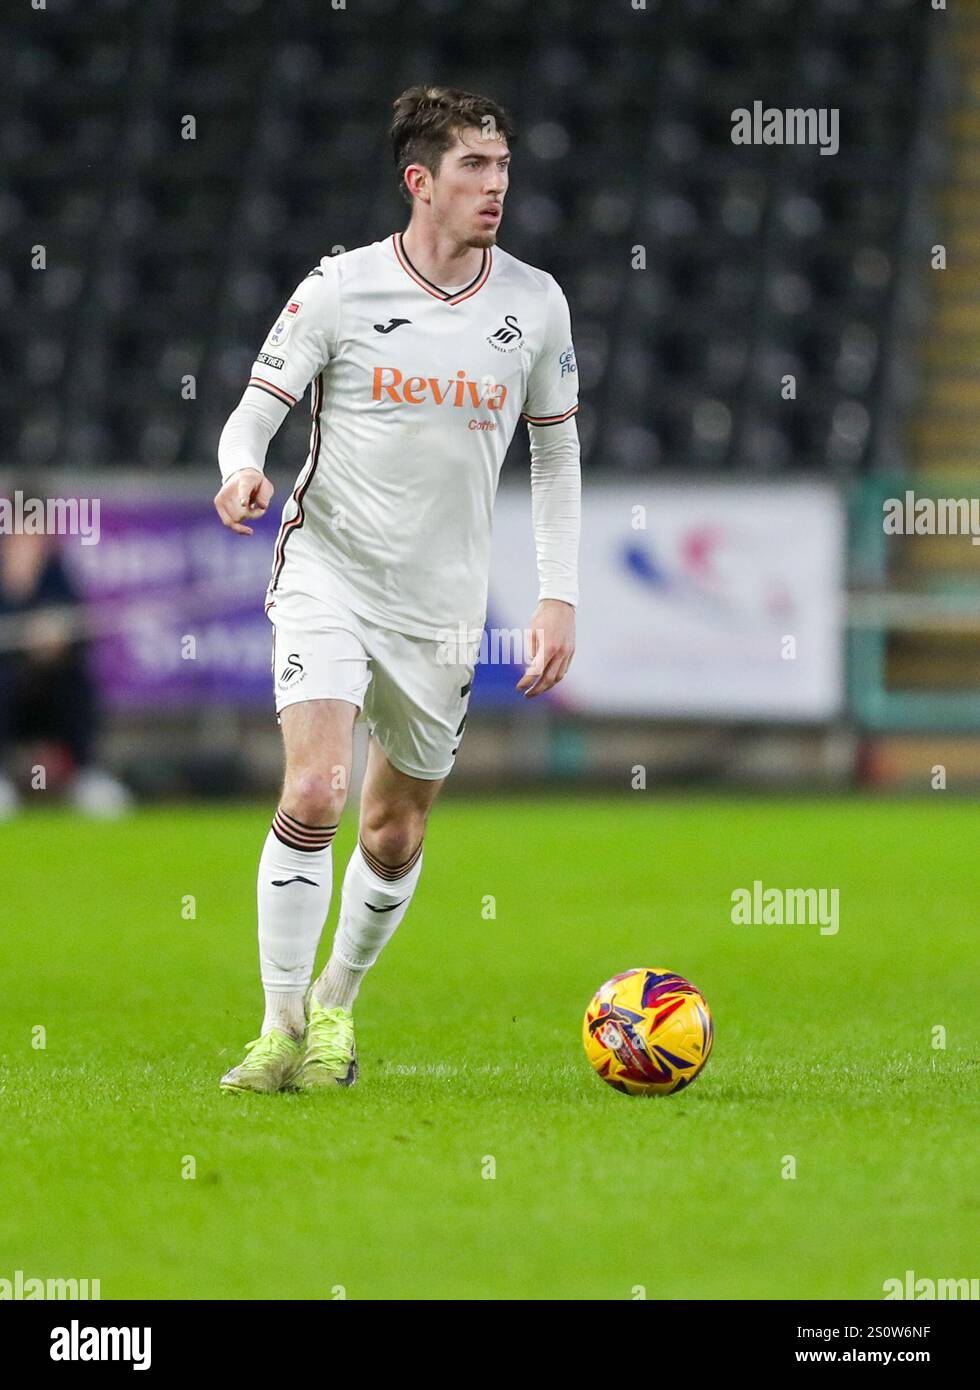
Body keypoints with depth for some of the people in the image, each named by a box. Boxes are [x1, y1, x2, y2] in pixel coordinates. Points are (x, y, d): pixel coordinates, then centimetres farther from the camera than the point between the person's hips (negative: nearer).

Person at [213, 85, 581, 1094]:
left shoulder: (534, 303, 1)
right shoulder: (339, 289, -8)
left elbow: (555, 452, 12)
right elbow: (253, 413, -5)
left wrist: (559, 595, 6)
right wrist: (242, 470, -29)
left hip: (443, 608, 3)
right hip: (328, 573, -3)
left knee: (394, 833, 11)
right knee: (313, 794, -21)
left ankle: (336, 1002, 35)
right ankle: (282, 1028, -10)